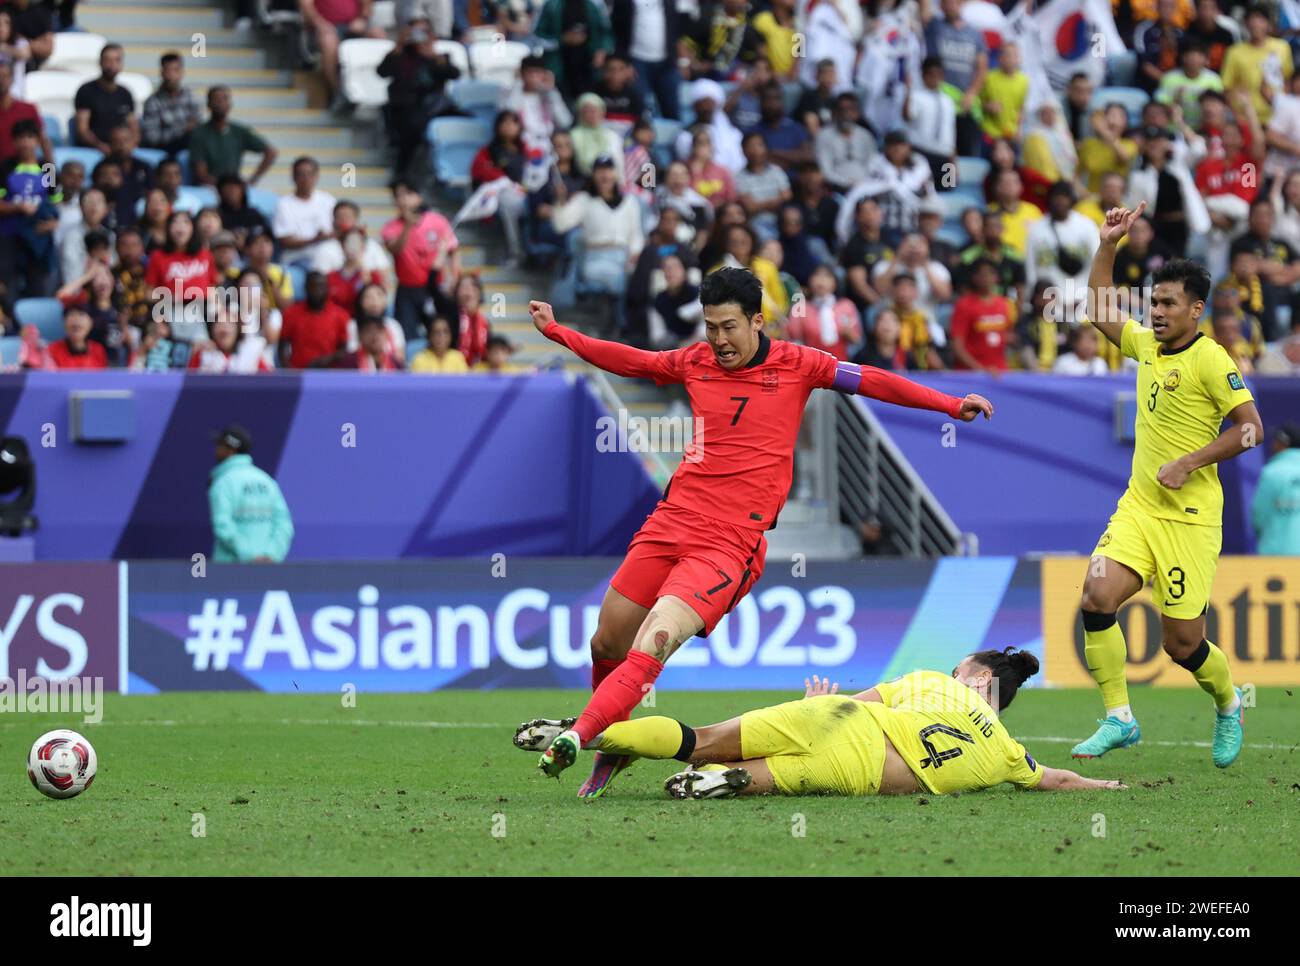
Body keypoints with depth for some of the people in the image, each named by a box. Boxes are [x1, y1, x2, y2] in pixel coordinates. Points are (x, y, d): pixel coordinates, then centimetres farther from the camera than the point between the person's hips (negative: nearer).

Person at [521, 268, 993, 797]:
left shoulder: (794, 365, 1)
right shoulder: (695, 363, 12)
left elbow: (873, 381, 1)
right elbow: (626, 360, 27)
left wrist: (950, 405, -6)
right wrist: (554, 331, 32)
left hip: (731, 543, -5)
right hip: (673, 519, 5)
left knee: (654, 640, -23)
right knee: (607, 642, 8)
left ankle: (577, 735, -31)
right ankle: (611, 747, 29)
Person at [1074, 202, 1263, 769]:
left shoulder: (1210, 360, -11)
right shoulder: (1146, 346, 9)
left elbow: (1250, 427, -13)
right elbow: (1101, 313, 24)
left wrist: (1188, 464, -18)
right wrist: (1107, 246, 15)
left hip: (1189, 517, -6)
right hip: (1138, 506, 6)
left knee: (1182, 644, -2)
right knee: (1097, 596, -17)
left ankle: (1228, 705, 30)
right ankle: (1118, 719, -8)